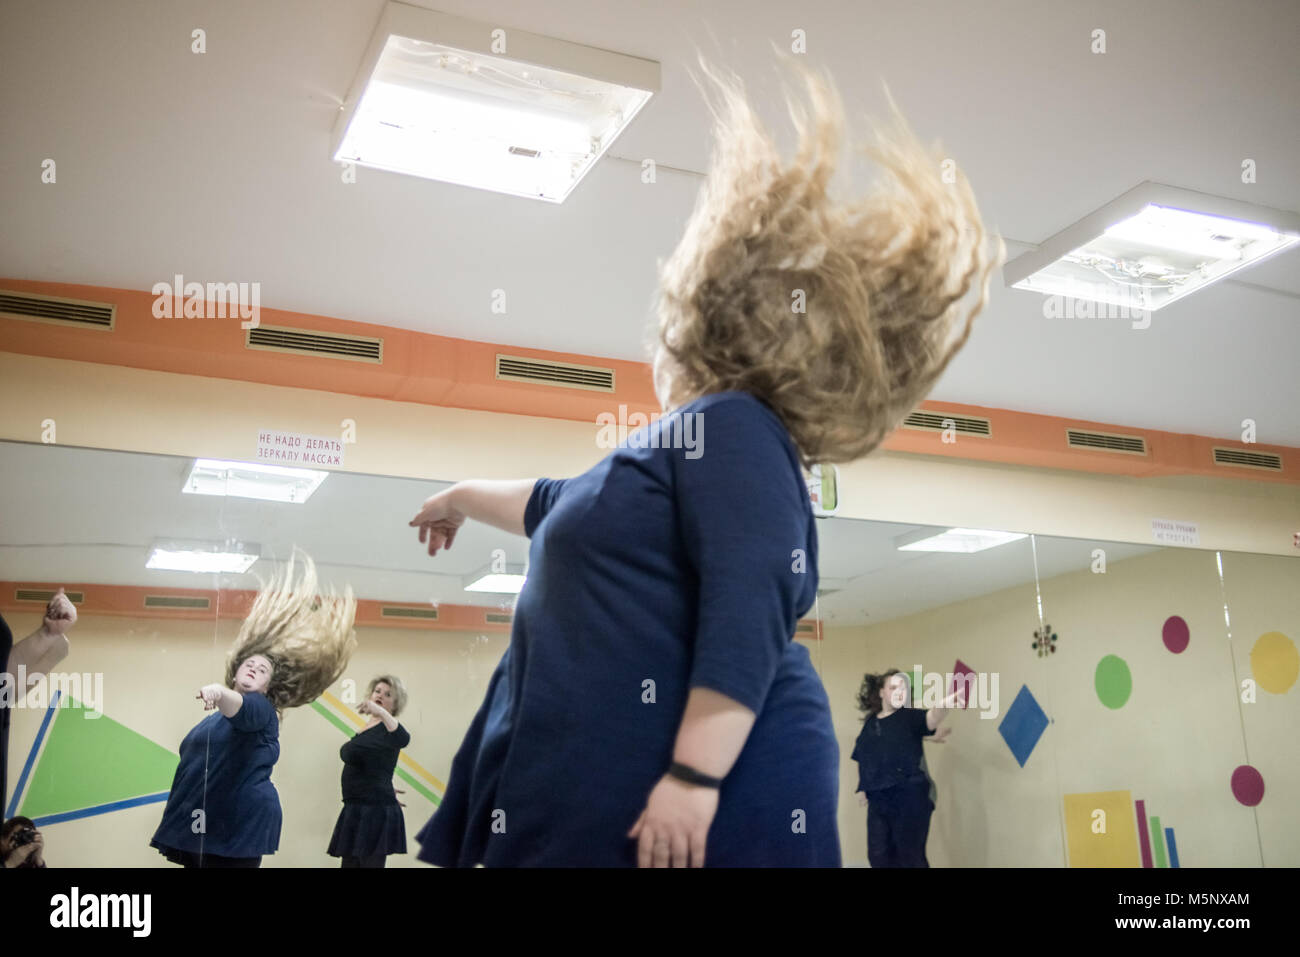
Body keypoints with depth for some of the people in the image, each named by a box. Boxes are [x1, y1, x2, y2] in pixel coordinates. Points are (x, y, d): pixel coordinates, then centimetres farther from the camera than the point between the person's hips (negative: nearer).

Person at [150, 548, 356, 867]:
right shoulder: (219, 714, 23)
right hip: (200, 824, 9)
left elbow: (240, 708, -30)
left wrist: (221, 693, -51)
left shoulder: (260, 709, -5)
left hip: (238, 827, -9)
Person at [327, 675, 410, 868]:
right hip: (355, 810, 9)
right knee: (349, 863, 9)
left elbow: (402, 739, -34)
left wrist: (382, 713, -47)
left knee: (371, 862, -10)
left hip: (375, 811, -9)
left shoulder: (387, 729, -11)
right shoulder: (366, 728, 16)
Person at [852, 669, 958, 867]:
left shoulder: (909, 716, -5)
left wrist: (945, 704, -49)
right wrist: (862, 788, 12)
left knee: (910, 857, -2)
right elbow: (863, 758, 21)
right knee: (879, 855, 9)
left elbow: (931, 717, -28)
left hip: (909, 798, -5)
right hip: (878, 800, 5)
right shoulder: (871, 723, 10)